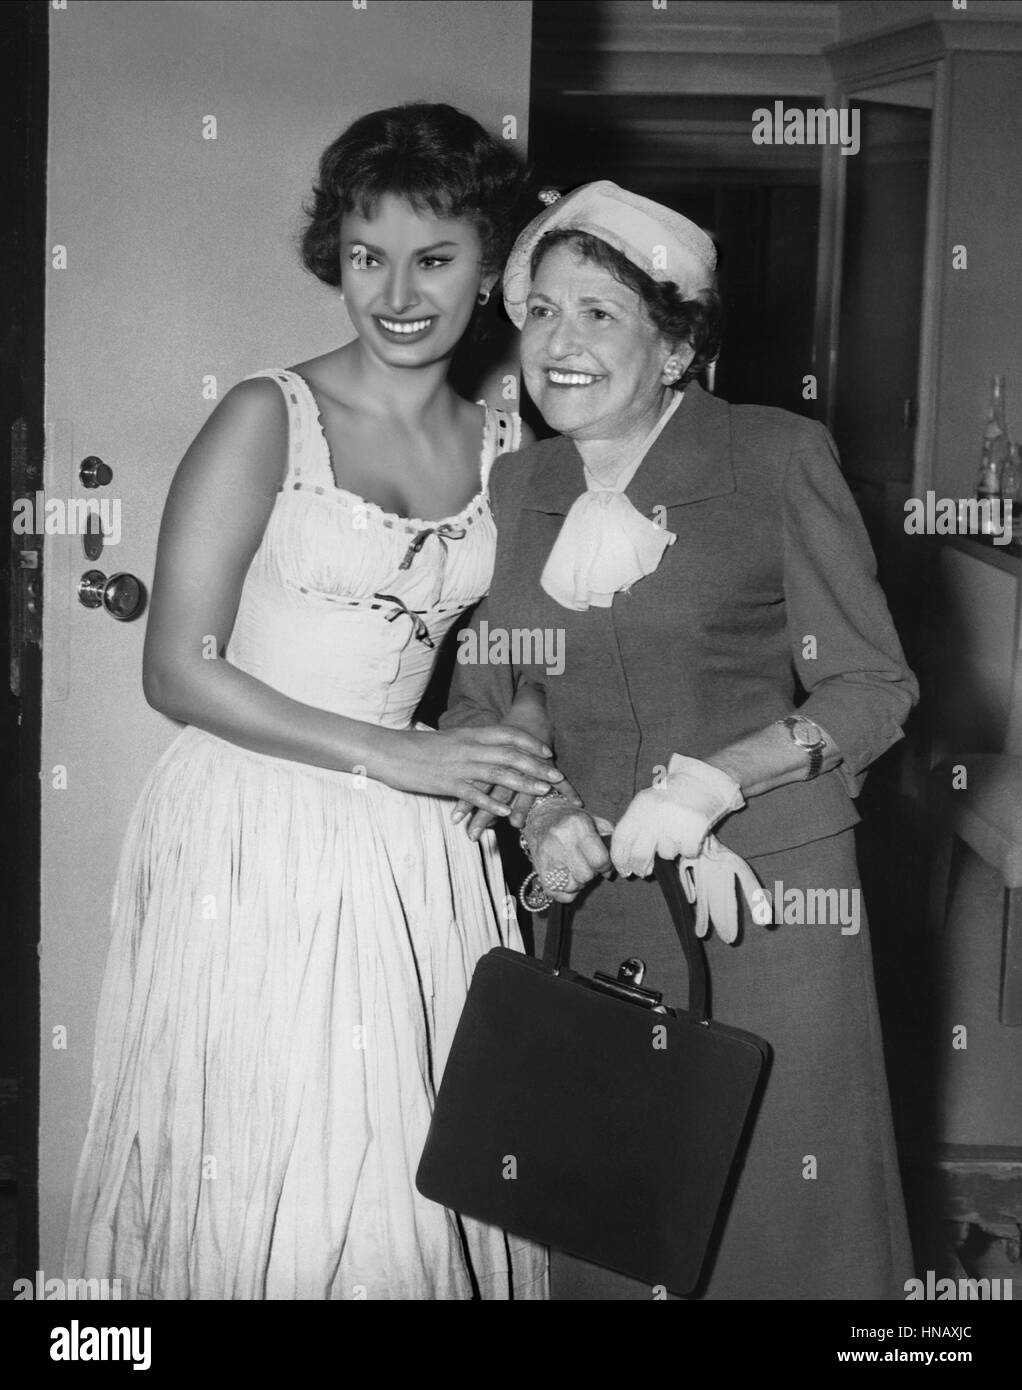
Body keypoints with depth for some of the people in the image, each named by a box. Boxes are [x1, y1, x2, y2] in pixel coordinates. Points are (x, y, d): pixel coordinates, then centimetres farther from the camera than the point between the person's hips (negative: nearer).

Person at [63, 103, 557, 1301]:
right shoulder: (267, 420, -8)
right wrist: (395, 757, -14)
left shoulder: (507, 449, 6)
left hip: (417, 848, 4)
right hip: (255, 839, -4)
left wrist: (536, 791, -3)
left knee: (415, 1176, 10)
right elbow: (178, 671, -11)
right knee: (261, 1179, 4)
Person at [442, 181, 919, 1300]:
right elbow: (479, 702, 12)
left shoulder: (778, 458, -6)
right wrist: (539, 813, -7)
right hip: (592, 898, 4)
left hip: (765, 891, -3)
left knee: (781, 1207, 4)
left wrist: (711, 780, -19)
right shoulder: (515, 489, 6)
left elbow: (874, 690, -7)